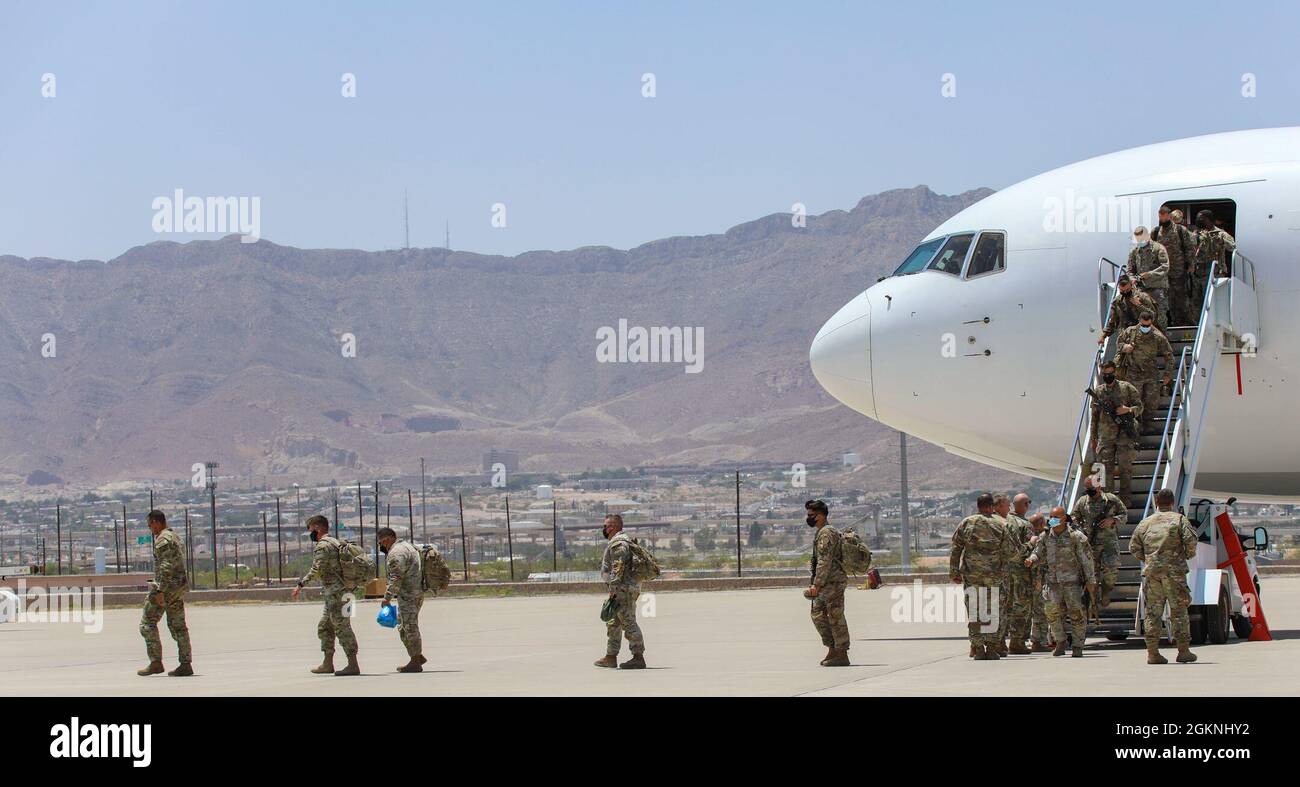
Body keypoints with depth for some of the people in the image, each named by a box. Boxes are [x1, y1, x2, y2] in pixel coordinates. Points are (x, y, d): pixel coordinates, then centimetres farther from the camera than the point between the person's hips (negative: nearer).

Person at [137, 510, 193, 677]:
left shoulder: (163, 540, -14)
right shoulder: (175, 536, 17)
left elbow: (166, 567, -22)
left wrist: (160, 591, -24)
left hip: (166, 586, -10)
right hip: (179, 586, 10)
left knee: (148, 623, -3)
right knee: (178, 626, 8)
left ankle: (156, 663, -7)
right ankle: (186, 665, 4)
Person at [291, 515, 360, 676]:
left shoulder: (322, 546, -13)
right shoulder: (336, 543, 18)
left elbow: (316, 569, -24)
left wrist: (300, 585, -25)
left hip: (336, 593, -10)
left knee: (342, 628, -8)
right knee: (324, 627, 15)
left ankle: (353, 665, -7)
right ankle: (327, 664, 18)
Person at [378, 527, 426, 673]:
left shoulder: (396, 554, -16)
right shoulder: (406, 545, 17)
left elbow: (396, 578, -21)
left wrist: (387, 598, -18)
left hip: (408, 595, -11)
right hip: (417, 593, 11)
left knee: (409, 627, -6)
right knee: (403, 626, 16)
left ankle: (415, 662, -3)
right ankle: (418, 656, 18)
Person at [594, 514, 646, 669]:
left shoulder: (618, 543, -15)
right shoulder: (624, 540, 20)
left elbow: (618, 568, -23)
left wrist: (613, 588, -22)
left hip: (623, 589, -11)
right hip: (624, 590, 11)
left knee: (628, 623, -10)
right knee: (613, 623, 15)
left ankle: (638, 658, -10)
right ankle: (611, 657, 20)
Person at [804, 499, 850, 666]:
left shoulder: (826, 533, -15)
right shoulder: (822, 532, 18)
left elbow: (825, 561, -22)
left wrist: (816, 584, -24)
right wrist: (816, 584, 25)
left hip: (833, 582, -11)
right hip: (827, 584, 11)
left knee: (836, 618, -6)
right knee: (818, 615, 13)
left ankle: (841, 655, -2)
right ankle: (832, 650, 17)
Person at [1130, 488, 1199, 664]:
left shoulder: (1145, 523, 13)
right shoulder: (1179, 519, 3)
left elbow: (1134, 546, 12)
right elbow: (1190, 539, -10)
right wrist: (1189, 555, 8)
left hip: (1151, 571, 3)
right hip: (1174, 571, -3)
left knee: (1152, 612, 3)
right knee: (1178, 610, 2)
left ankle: (1152, 653, 0)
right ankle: (1183, 651, 2)